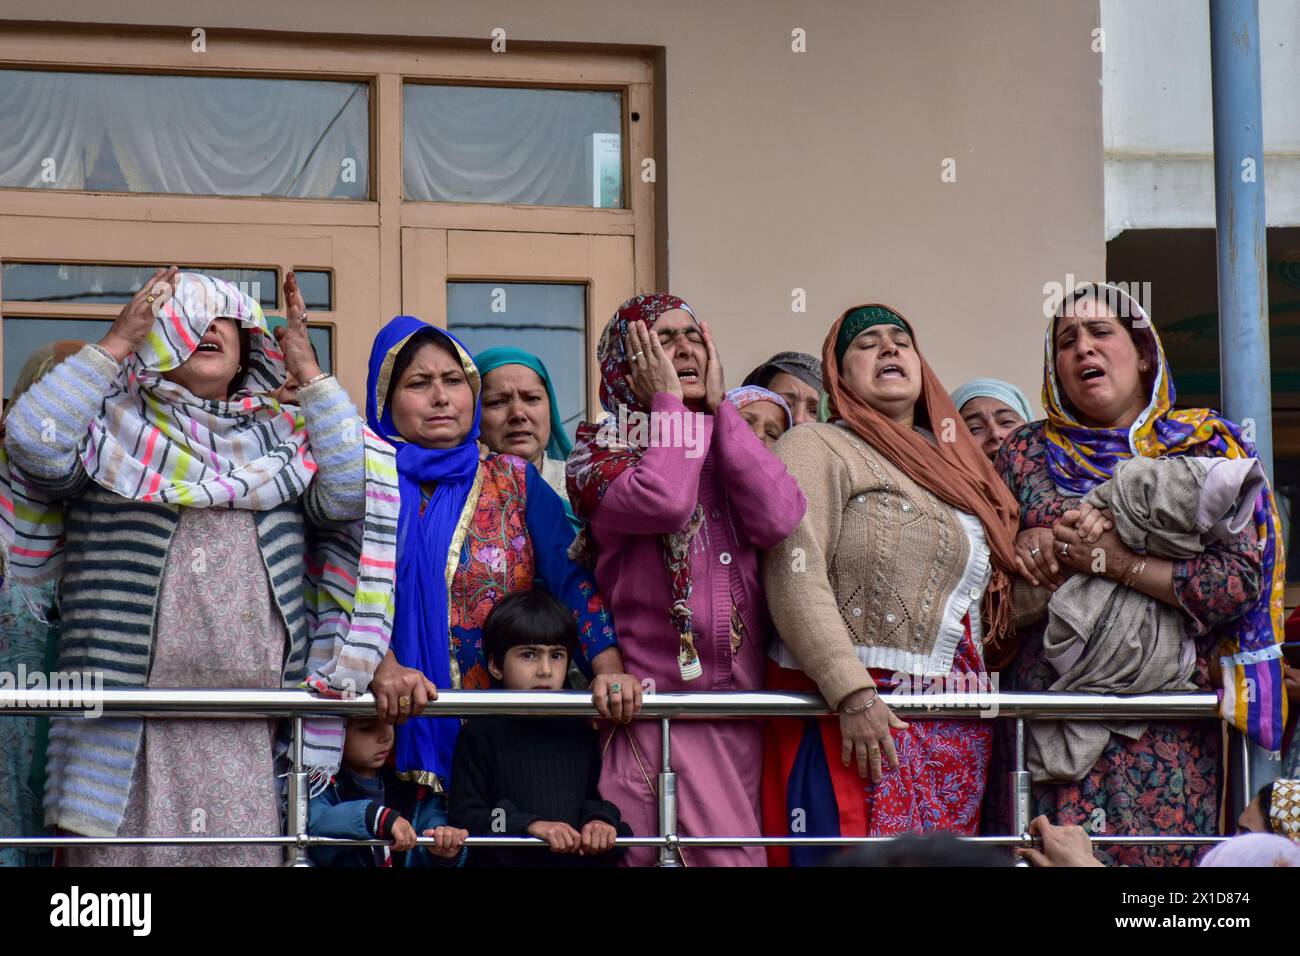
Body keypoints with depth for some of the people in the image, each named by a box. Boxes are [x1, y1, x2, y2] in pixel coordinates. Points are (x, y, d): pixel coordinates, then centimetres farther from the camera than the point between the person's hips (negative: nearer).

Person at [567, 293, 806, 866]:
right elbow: (661, 501, -20)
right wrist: (669, 403, -5)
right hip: (652, 698, -4)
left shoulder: (729, 446, 16)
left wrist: (719, 408, -1)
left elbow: (779, 519, -7)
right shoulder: (598, 447, 3)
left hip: (739, 705, 4)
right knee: (642, 857, -6)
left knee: (733, 856, 1)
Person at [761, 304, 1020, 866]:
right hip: (855, 713, -6)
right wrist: (852, 694, -22)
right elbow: (794, 577, -13)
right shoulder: (815, 450, 0)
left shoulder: (954, 465, 22)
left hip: (958, 733, 7)